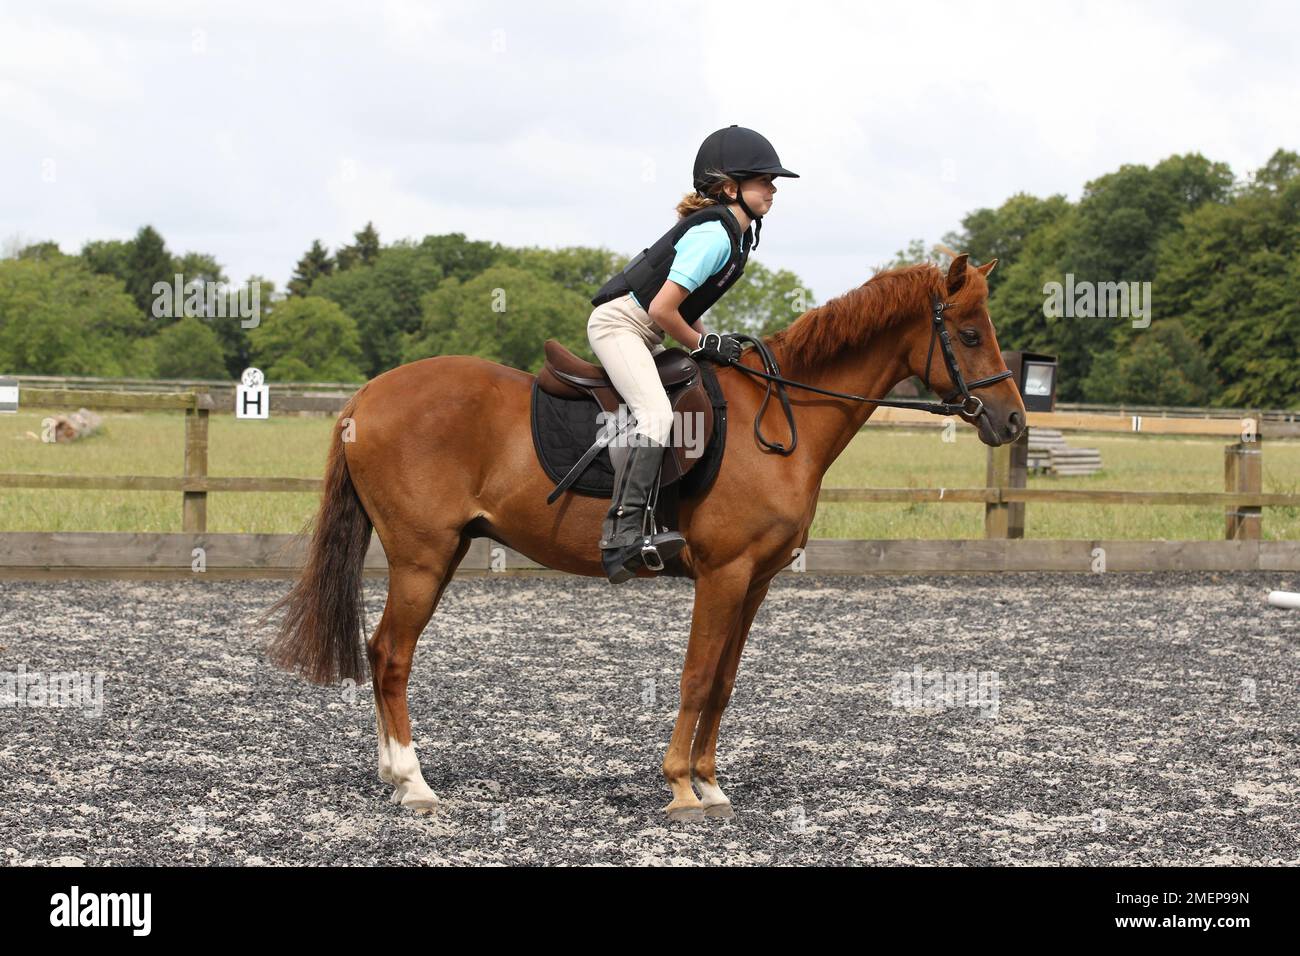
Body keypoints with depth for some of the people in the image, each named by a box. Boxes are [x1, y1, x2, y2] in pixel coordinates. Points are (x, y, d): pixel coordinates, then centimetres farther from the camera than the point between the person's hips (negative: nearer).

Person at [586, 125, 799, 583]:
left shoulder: (739, 232, 10)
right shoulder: (714, 235, -21)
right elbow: (663, 309, -24)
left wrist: (708, 338, 11)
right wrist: (703, 343, -10)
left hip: (644, 333, 11)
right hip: (619, 322, -11)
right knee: (657, 414, -27)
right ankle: (624, 535, -37)